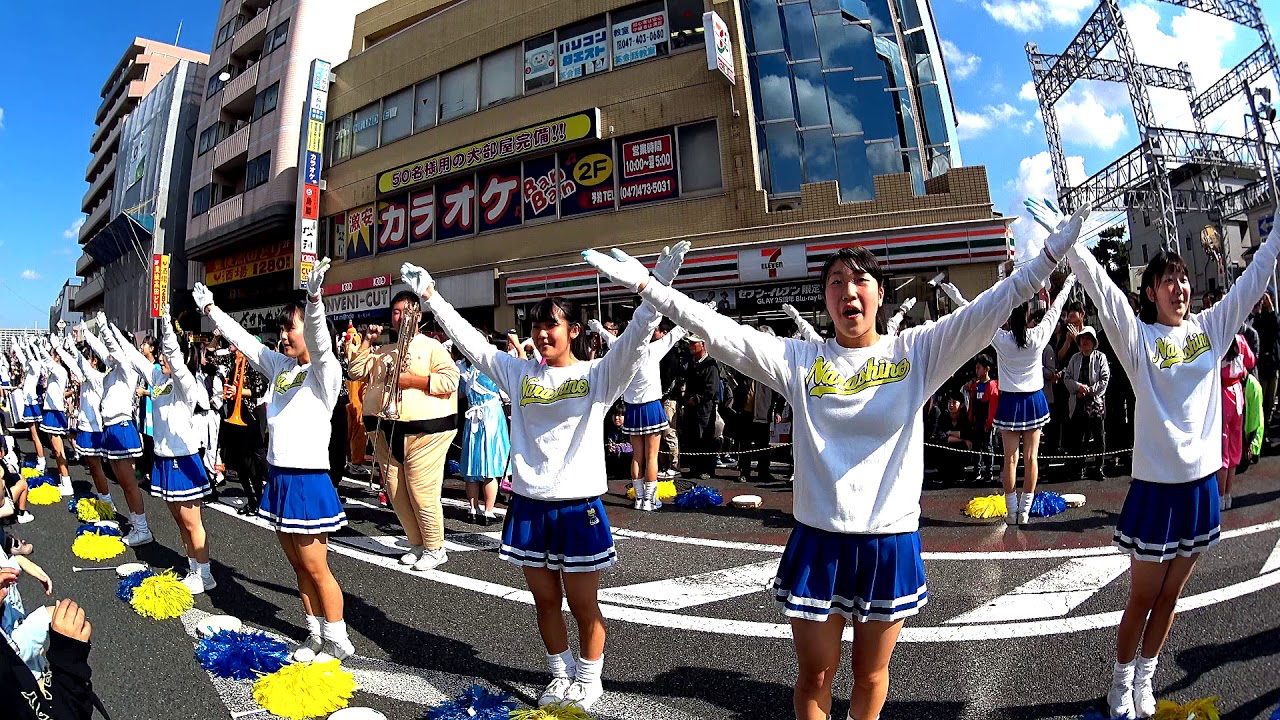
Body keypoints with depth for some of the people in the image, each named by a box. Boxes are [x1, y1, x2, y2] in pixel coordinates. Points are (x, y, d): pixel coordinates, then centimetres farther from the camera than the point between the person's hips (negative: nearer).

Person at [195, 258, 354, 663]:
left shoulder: (324, 371, -12)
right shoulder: (280, 366, 9)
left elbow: (319, 343, -32)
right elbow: (243, 340, 20)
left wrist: (314, 299, -48)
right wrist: (210, 309, 23)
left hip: (308, 479, -8)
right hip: (278, 477, 8)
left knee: (315, 567, 0)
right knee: (298, 565, 15)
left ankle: (338, 641, 14)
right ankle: (316, 633, 28)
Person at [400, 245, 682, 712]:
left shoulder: (599, 375, -5)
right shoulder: (519, 373, 5)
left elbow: (635, 338, -19)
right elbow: (469, 340, 8)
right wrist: (430, 295, 7)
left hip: (578, 506, -4)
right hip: (528, 505, 4)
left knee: (582, 604, 9)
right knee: (545, 600, 17)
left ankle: (588, 680, 31)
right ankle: (561, 674, 38)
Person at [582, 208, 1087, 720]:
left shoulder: (916, 352, 0)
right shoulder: (800, 360, -2)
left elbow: (987, 311, -8)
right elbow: (721, 333, -9)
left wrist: (1052, 253, -20)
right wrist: (646, 285, -16)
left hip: (891, 541, 1)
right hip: (818, 540, 0)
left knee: (871, 674, 19)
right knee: (815, 677, 14)